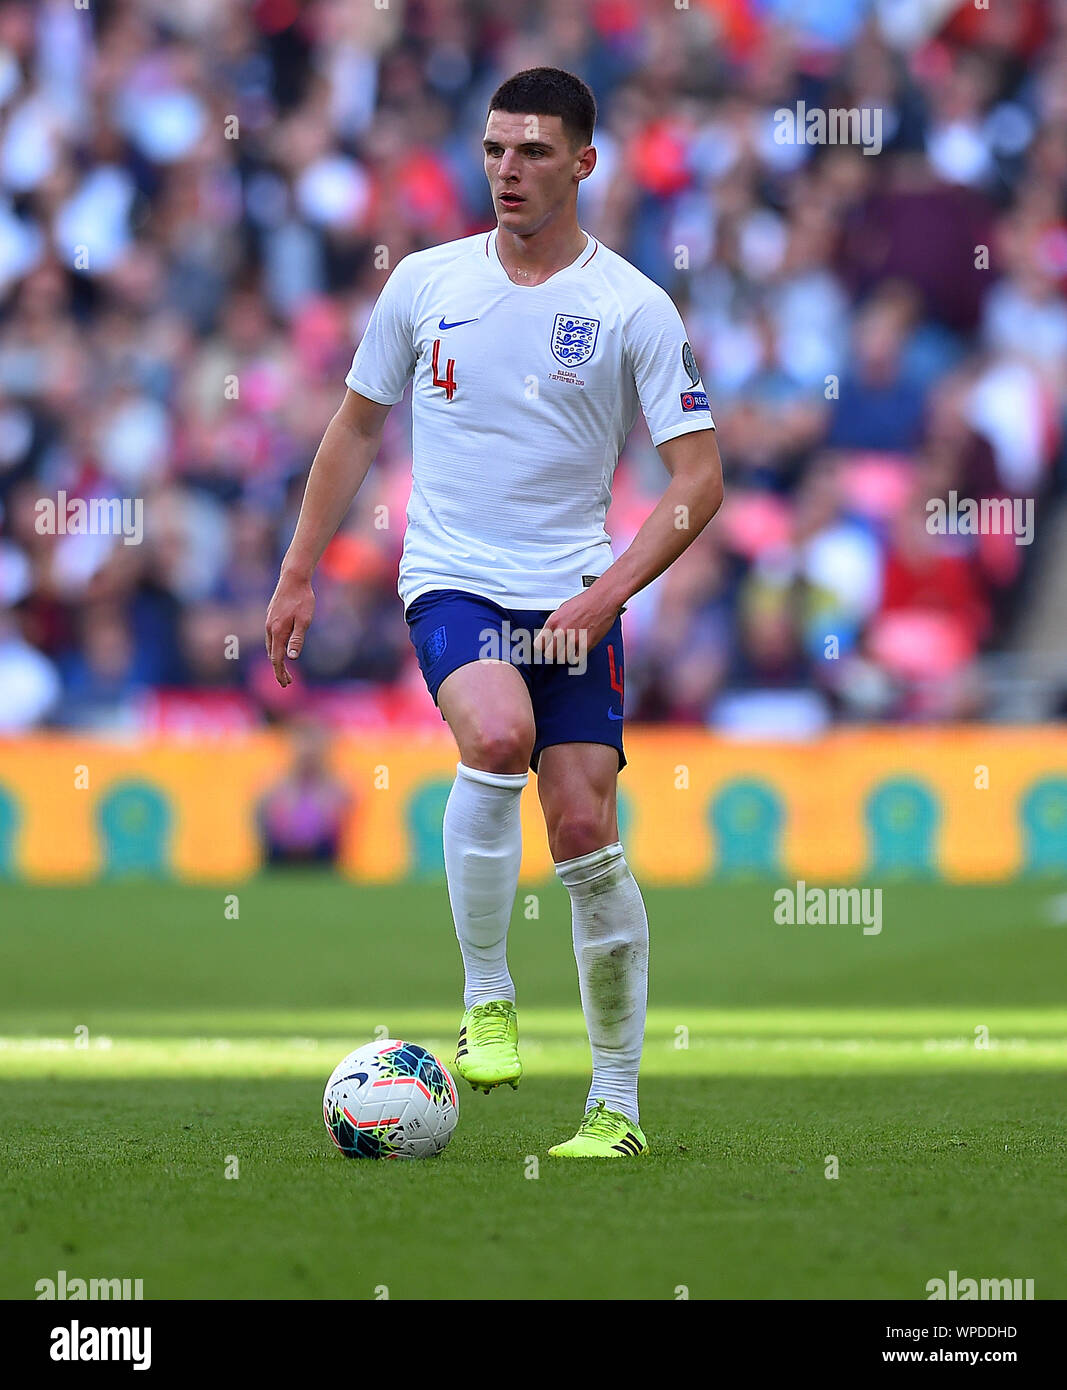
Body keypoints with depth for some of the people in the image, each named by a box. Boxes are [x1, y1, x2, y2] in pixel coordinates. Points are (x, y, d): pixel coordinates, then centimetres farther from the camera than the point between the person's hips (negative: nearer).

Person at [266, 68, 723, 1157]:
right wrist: (298, 577, 12)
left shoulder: (633, 308, -3)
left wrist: (605, 596, -14)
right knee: (496, 737, -30)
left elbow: (698, 479, -3)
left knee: (584, 832, -6)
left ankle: (616, 1107, 5)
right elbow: (356, 427, 16)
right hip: (450, 579, 0)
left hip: (573, 596, 0)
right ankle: (485, 996, -13)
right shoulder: (426, 282, 4)